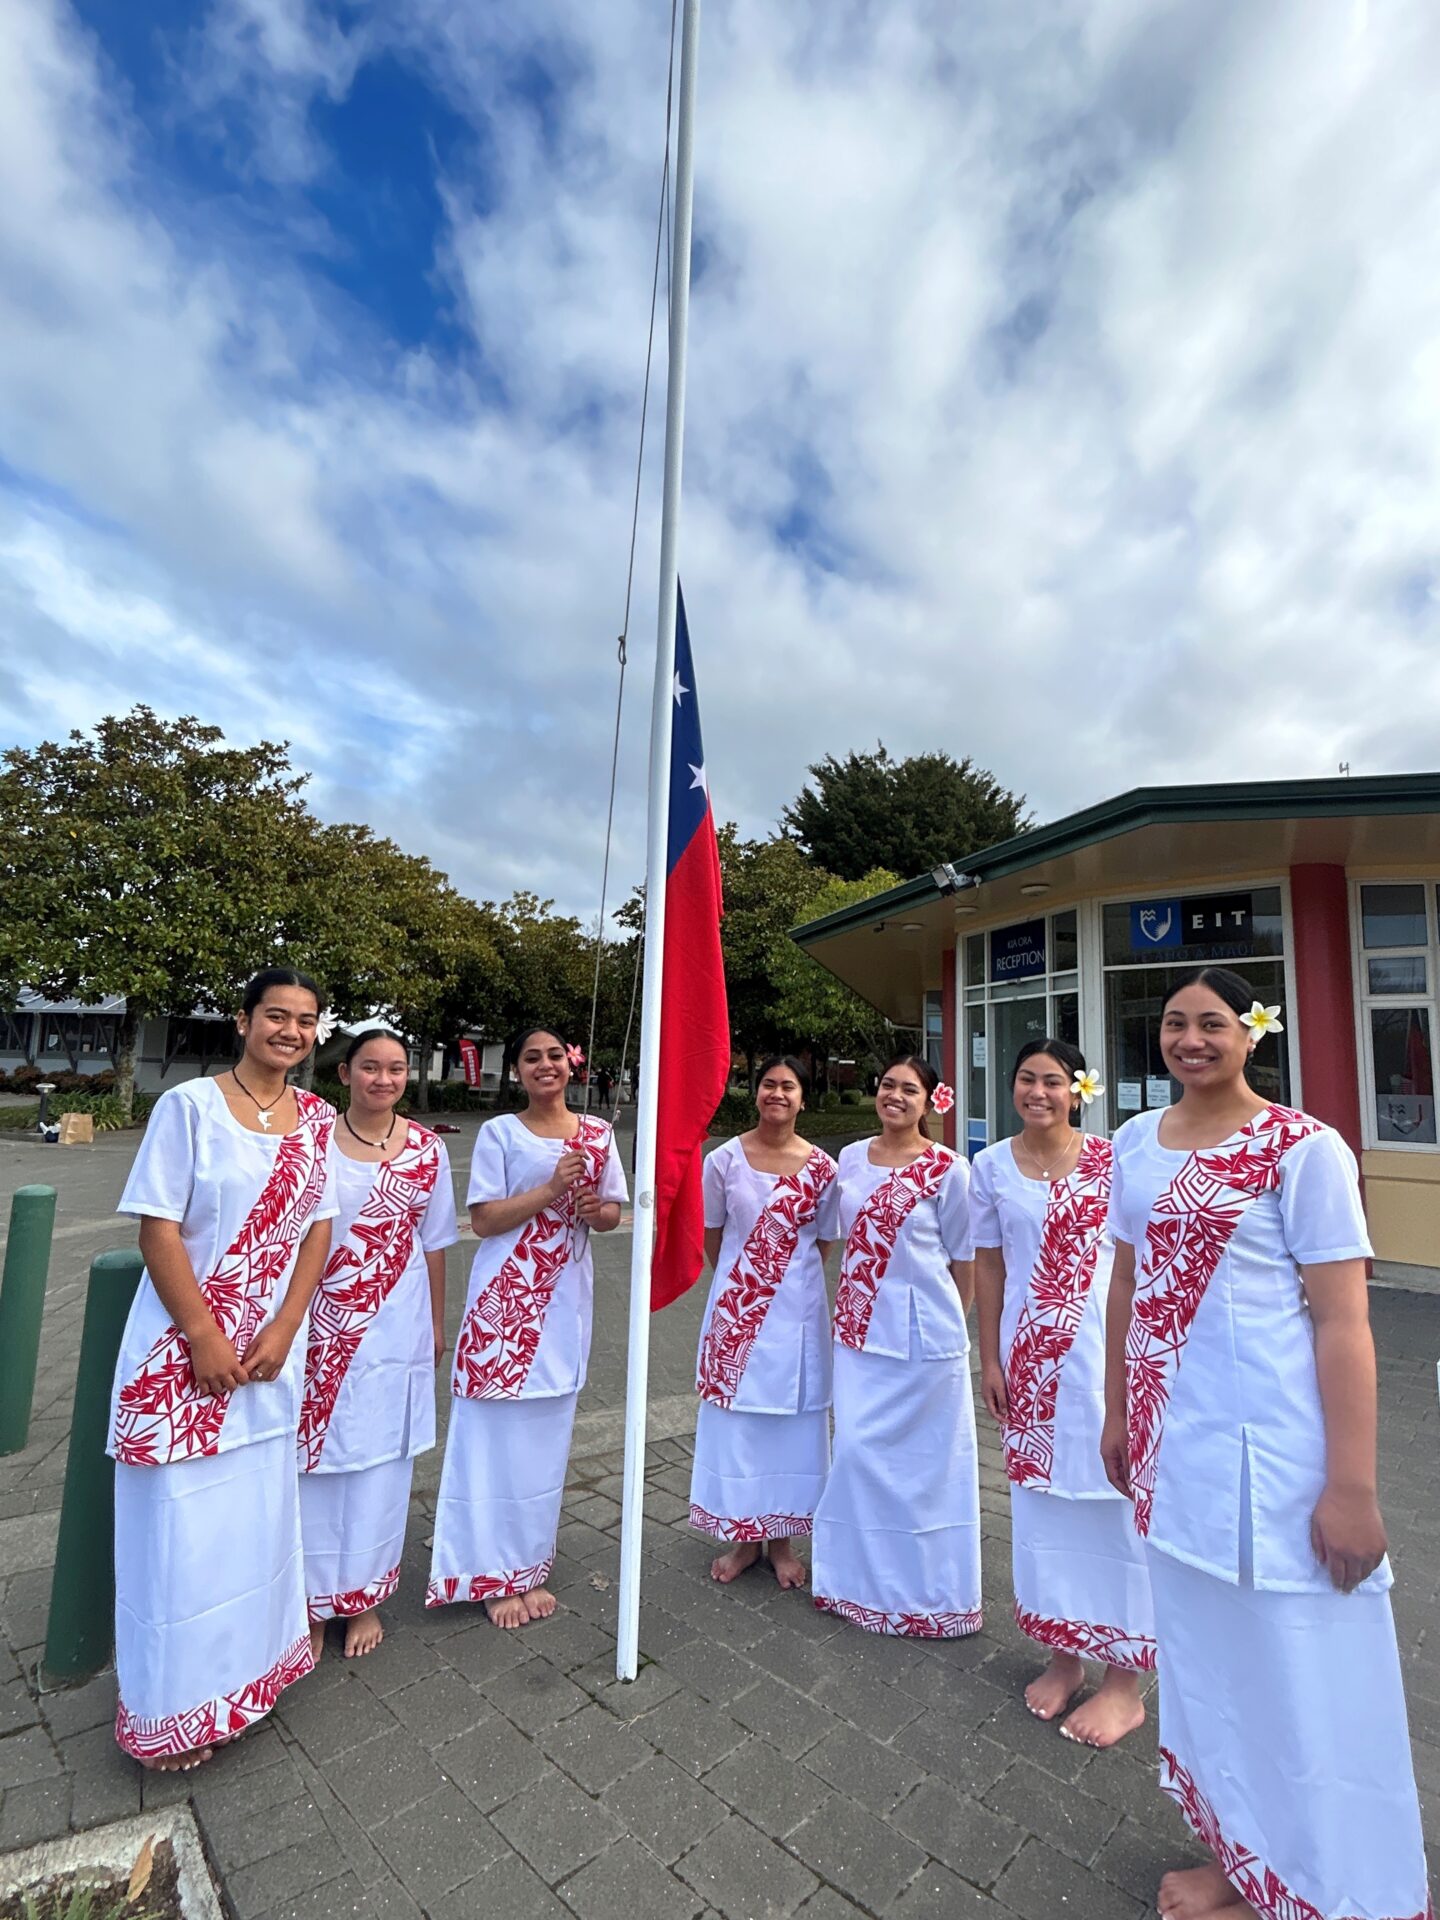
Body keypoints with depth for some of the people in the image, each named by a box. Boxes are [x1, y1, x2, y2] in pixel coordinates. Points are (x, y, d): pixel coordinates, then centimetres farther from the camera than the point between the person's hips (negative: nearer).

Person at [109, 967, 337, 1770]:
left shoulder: (318, 1120, 1)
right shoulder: (190, 1105, -12)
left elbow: (319, 1229, 2)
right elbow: (158, 1229, -13)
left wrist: (283, 1329, -6)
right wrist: (204, 1337, -14)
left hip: (271, 1351, 4)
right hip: (183, 1351, -4)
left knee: (256, 1513, 17)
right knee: (180, 1525, 7)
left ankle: (244, 1672, 40)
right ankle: (170, 1710, 30)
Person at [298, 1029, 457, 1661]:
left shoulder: (427, 1149, -1)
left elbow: (434, 1243, 6)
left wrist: (437, 1322, 10)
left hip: (394, 1327, 1)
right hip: (321, 1323, -1)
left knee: (379, 1460, 12)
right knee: (315, 1457, 9)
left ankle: (363, 1597, 33)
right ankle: (312, 1599, 31)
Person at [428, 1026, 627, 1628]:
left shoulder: (598, 1134, 6)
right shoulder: (500, 1133, -4)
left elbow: (613, 1212, 11)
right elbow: (483, 1218, -10)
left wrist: (596, 1210, -12)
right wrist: (552, 1188, -20)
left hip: (567, 1299, 4)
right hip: (506, 1296, -3)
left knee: (547, 1432, 13)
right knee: (500, 1433, 2)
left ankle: (530, 1565, 30)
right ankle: (496, 1575, 21)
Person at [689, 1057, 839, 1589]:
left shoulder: (822, 1167, -5)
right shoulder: (725, 1159, -6)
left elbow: (822, 1242, 6)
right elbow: (711, 1236, 5)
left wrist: (789, 1279, 5)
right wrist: (741, 1280, 8)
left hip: (797, 1309, 0)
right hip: (736, 1308, 0)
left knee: (792, 1416, 10)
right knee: (735, 1415, 9)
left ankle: (782, 1537, 30)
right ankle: (743, 1536, 29)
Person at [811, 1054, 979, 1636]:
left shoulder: (948, 1169, -10)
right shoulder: (851, 1159, 4)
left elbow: (964, 1258, -2)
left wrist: (950, 1320, 5)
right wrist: (852, 1307, 13)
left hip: (923, 1332, -4)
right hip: (859, 1328, 5)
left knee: (923, 1457, 7)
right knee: (858, 1449, 10)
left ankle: (925, 1588, 29)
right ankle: (865, 1581, 32)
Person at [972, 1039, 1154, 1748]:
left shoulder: (1111, 1159, -5)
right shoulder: (991, 1167, 2)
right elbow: (988, 1268, 5)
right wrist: (990, 1358, 5)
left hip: (1106, 1350, -2)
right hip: (1030, 1356, 3)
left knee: (1110, 1499, 3)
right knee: (1041, 1498, 13)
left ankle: (1124, 1682, 24)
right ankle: (1063, 1656, 34)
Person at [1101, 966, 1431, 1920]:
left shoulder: (1304, 1149, -12)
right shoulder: (1137, 1142, 5)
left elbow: (1342, 1320, -14)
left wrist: (1352, 1486, -16)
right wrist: (1118, 1411, 15)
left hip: (1269, 1447, -6)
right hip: (1171, 1444, 6)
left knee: (1296, 1672, 8)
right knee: (1206, 1657, 20)